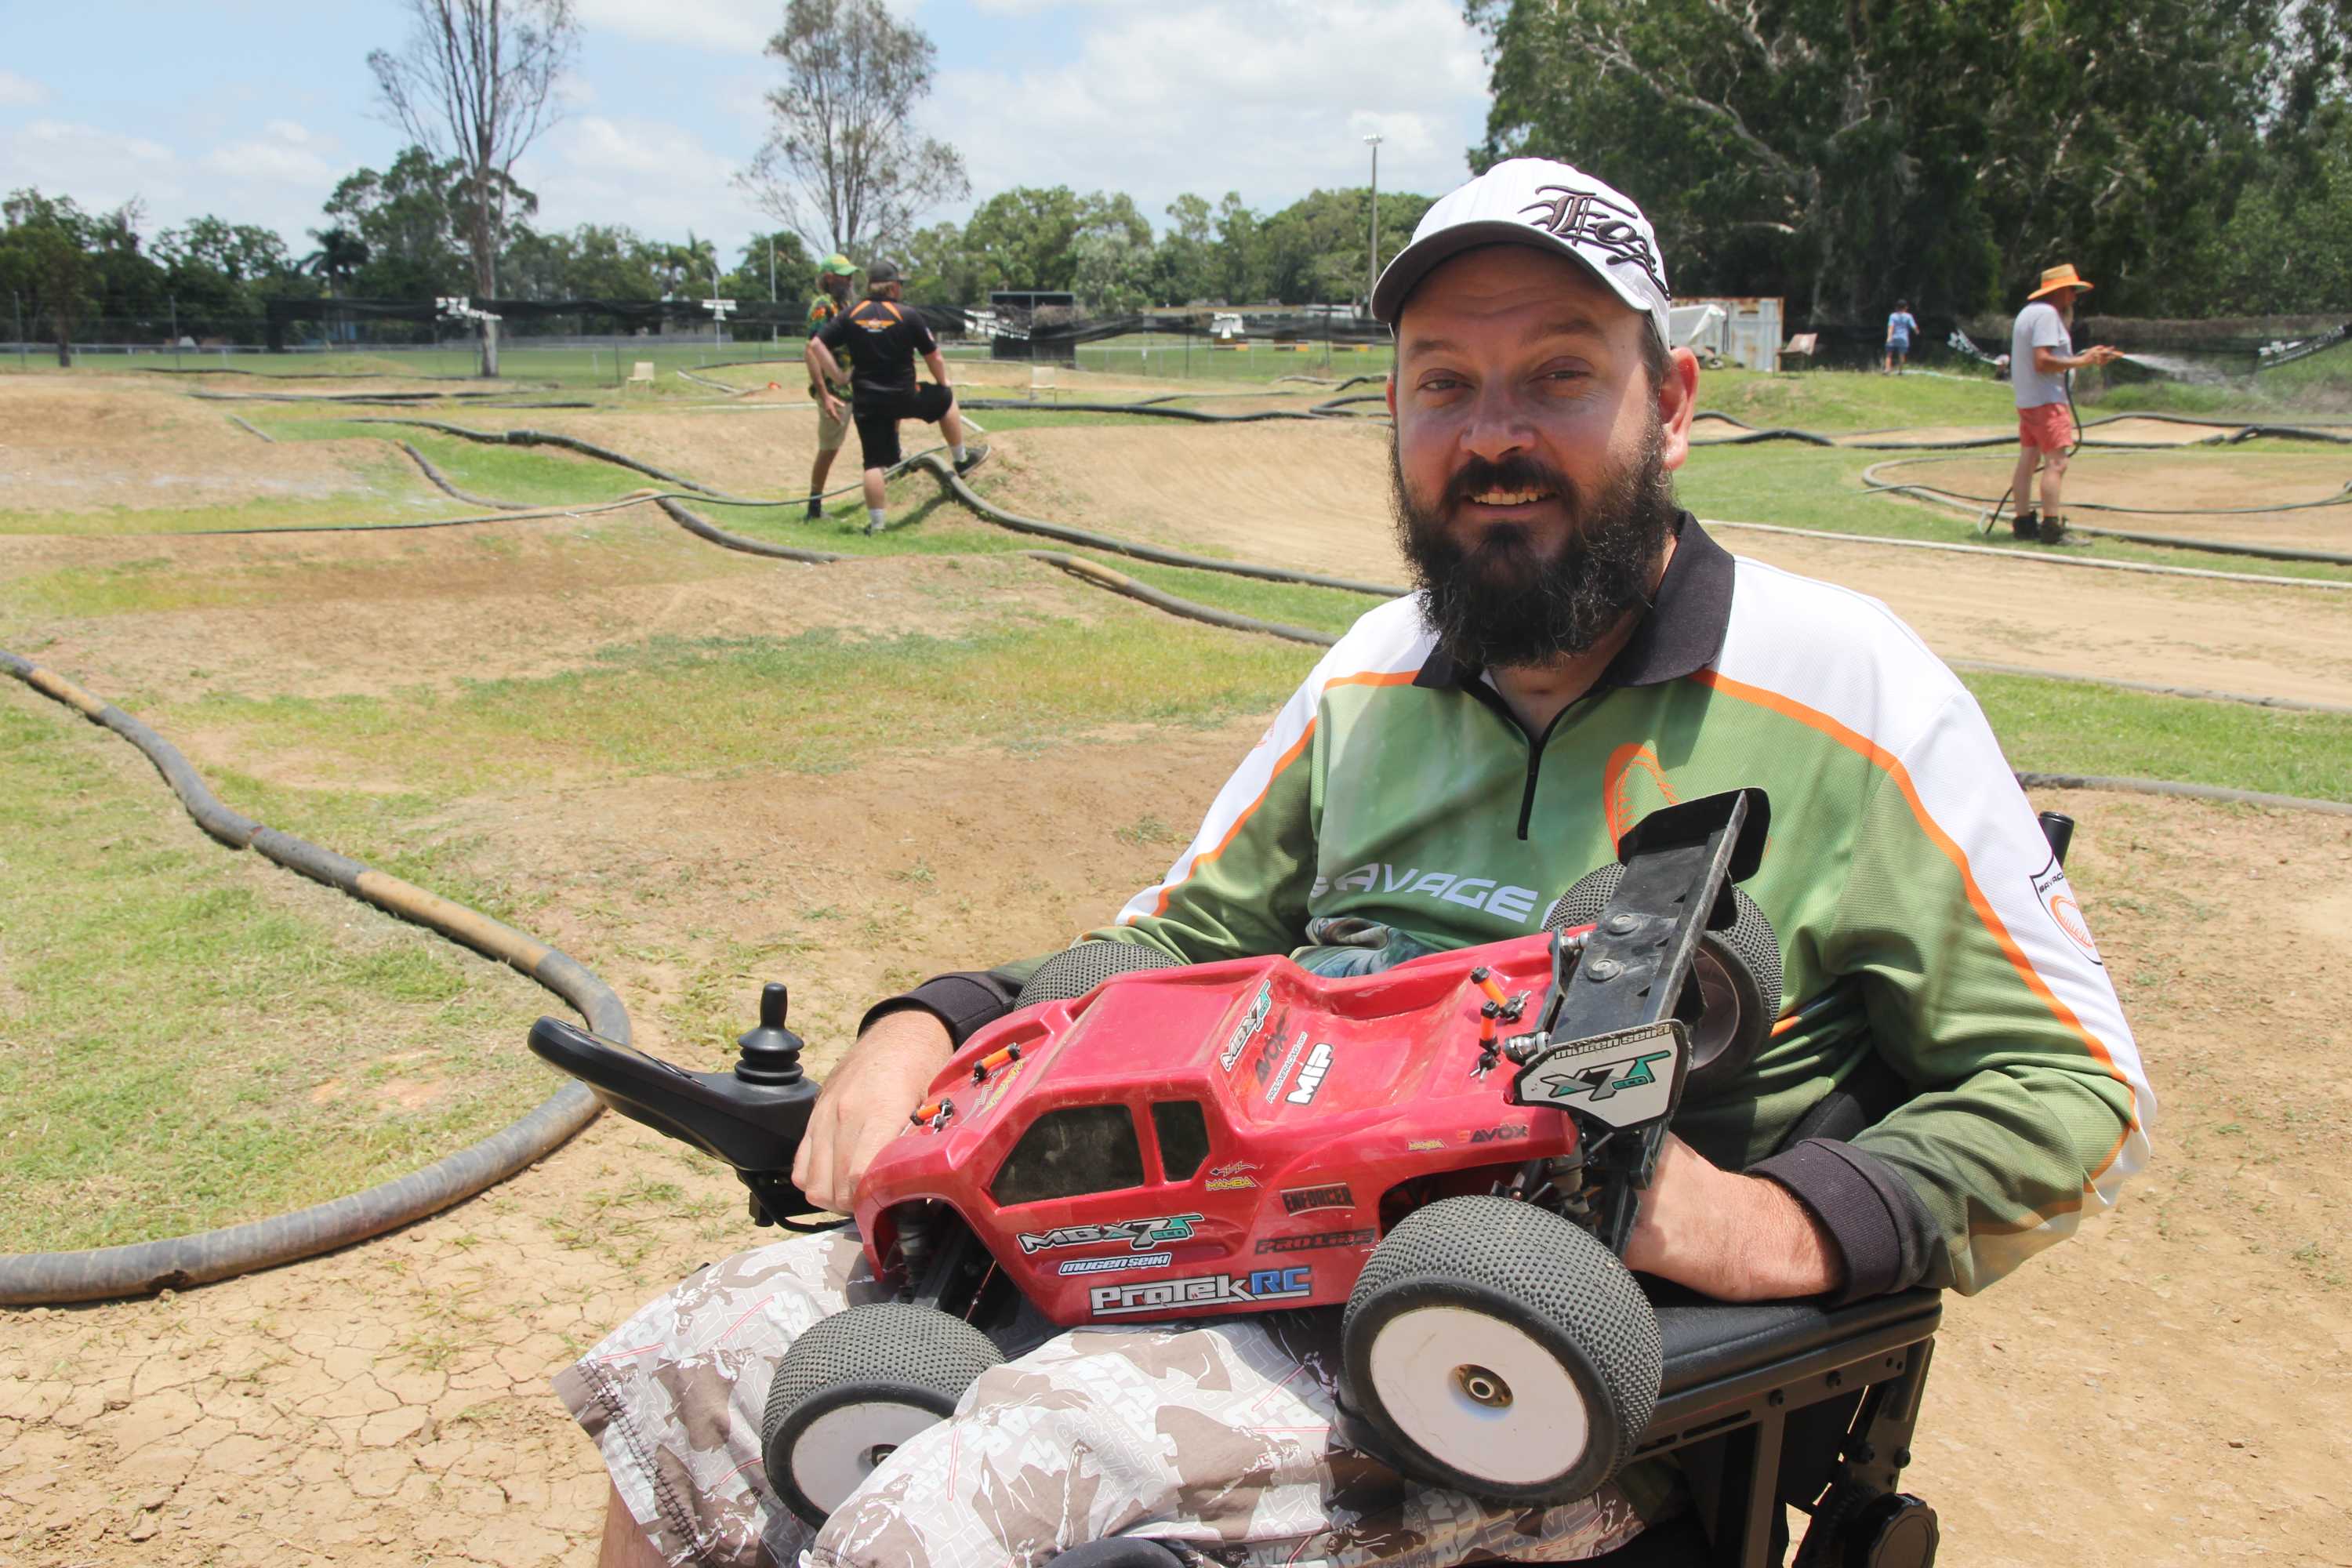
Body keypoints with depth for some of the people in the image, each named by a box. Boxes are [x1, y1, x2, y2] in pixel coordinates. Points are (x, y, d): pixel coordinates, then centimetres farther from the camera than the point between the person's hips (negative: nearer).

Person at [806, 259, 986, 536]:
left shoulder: (850, 315, 0)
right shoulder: (908, 316, -8)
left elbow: (814, 346, -5)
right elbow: (934, 358, -1)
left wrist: (823, 393, -2)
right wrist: (943, 383, 20)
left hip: (866, 402, 3)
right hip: (903, 397, -2)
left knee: (874, 462, 7)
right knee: (945, 397, 24)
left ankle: (875, 523, 3)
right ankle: (961, 460, 34)